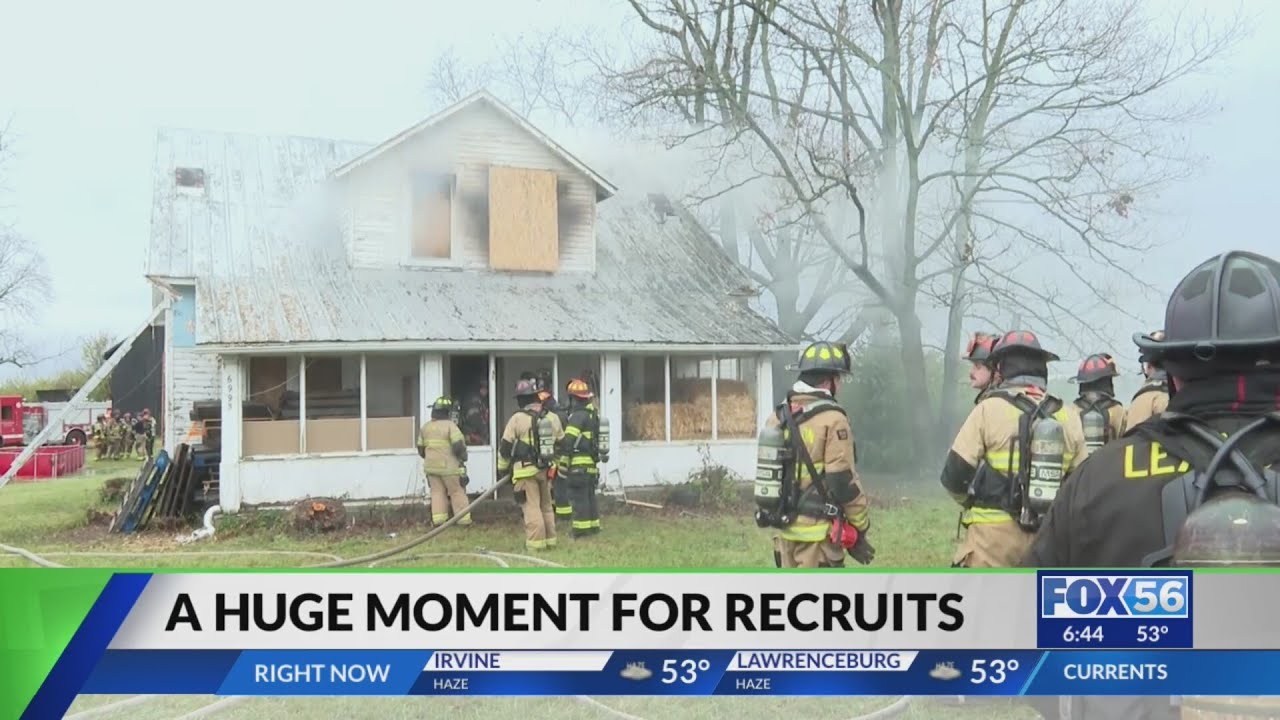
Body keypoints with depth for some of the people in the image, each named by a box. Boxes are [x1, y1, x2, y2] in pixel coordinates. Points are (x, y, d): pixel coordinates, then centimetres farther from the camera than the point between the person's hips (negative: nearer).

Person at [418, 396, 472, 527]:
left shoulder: (426, 427, 8)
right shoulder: (450, 426, -13)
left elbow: (420, 448, 14)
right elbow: (458, 446, -20)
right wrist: (463, 457, -1)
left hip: (431, 466, 5)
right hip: (449, 466, -5)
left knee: (437, 492, 10)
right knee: (457, 492, 3)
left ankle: (438, 519, 5)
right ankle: (463, 519, 4)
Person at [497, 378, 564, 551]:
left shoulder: (518, 418, -9)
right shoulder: (552, 417, 7)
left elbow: (505, 446, -4)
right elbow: (561, 444, 16)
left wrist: (502, 469, 8)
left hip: (526, 471, -5)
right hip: (545, 469, 6)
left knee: (532, 506, -3)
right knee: (546, 505, 15)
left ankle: (536, 542, -4)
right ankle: (550, 539, 20)